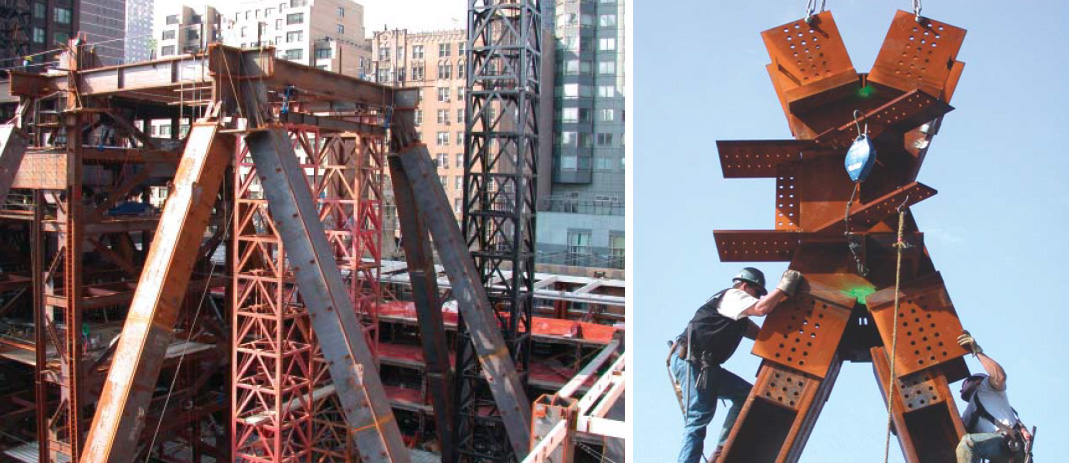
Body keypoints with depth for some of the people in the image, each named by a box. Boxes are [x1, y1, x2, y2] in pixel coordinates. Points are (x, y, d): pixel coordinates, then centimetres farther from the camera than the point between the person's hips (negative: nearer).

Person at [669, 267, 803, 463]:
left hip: (705, 365, 10)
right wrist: (784, 286, -6)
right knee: (698, 417, -16)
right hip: (690, 360, -10)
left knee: (746, 394, 8)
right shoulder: (732, 295, -2)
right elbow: (762, 308, -18)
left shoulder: (737, 315, 28)